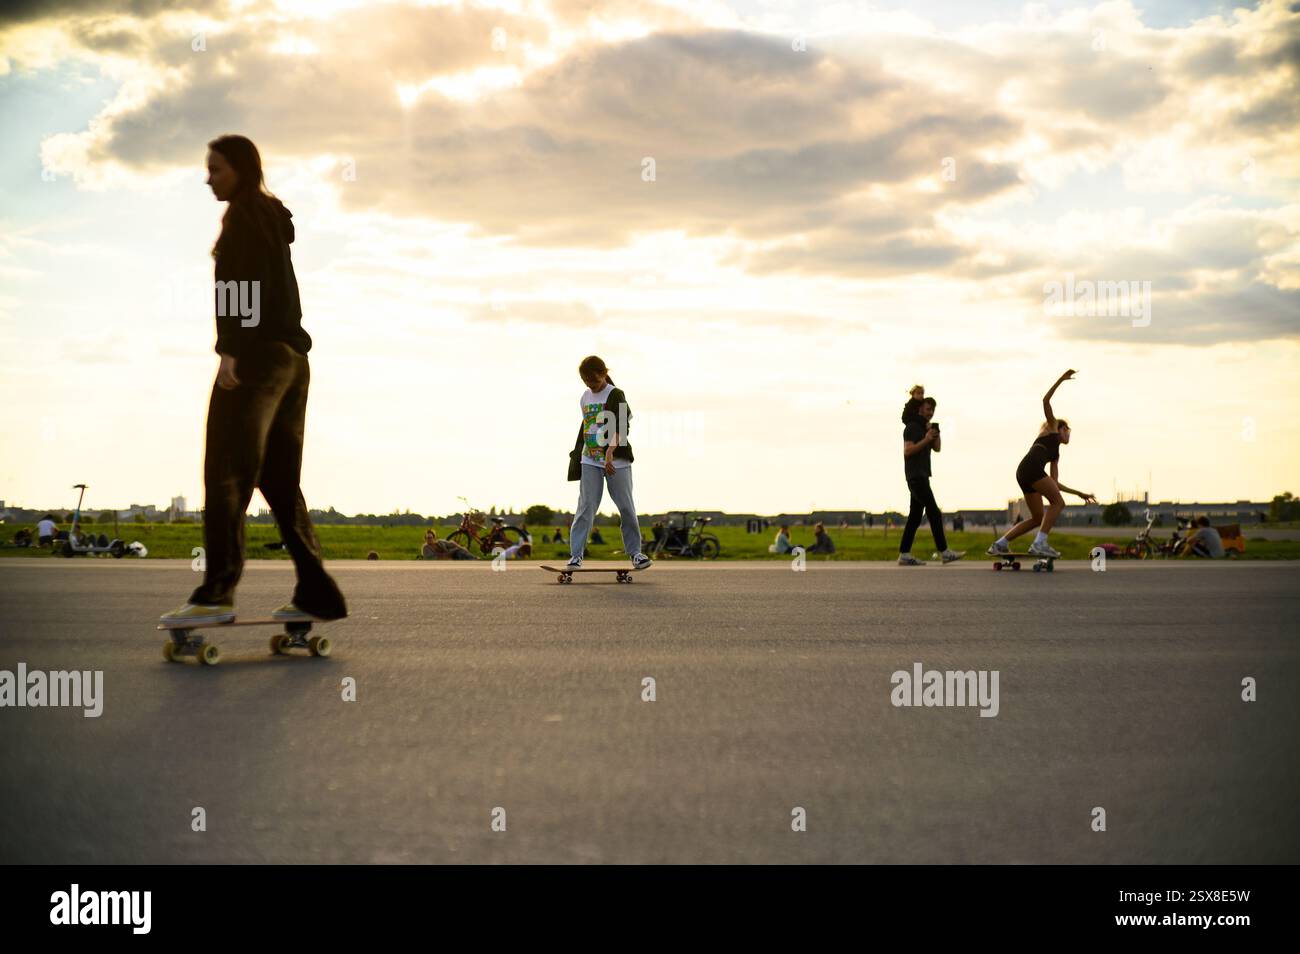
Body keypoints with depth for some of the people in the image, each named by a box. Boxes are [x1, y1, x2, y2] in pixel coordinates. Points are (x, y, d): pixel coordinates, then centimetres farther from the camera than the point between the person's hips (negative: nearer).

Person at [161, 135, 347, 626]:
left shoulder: (244, 214, -2)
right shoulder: (276, 217, 24)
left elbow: (242, 285, -16)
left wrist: (230, 349, -24)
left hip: (256, 354, -9)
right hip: (293, 357, 9)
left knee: (225, 473, -12)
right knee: (279, 479, 8)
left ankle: (216, 593, -18)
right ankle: (317, 593, 2)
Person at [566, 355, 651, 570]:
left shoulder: (616, 395, -9)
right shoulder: (585, 398, 10)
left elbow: (620, 427, -21)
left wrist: (610, 452, -34)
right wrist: (577, 452, 21)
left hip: (616, 461, -4)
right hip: (590, 461, 4)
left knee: (626, 507, 2)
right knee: (585, 507, -4)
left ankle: (635, 551, 15)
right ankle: (576, 554, -3)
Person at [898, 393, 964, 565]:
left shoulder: (925, 428, 20)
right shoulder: (912, 427, -7)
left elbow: (937, 448, 13)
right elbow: (907, 451, -17)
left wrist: (936, 433, 0)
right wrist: (925, 440, -22)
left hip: (922, 476, 9)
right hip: (915, 475, -9)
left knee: (915, 515, 5)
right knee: (934, 512, -13)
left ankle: (904, 555, 4)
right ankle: (944, 552, -14)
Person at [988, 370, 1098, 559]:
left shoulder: (1056, 454, 36)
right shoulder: (1052, 427, 21)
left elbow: (1056, 483, 32)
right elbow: (1046, 400, 11)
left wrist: (1079, 493, 33)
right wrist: (1061, 380, 9)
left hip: (1023, 474, 8)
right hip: (1031, 467, -8)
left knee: (1038, 518, 9)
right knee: (1058, 502, -7)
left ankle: (999, 544, 7)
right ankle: (1040, 543, -17)